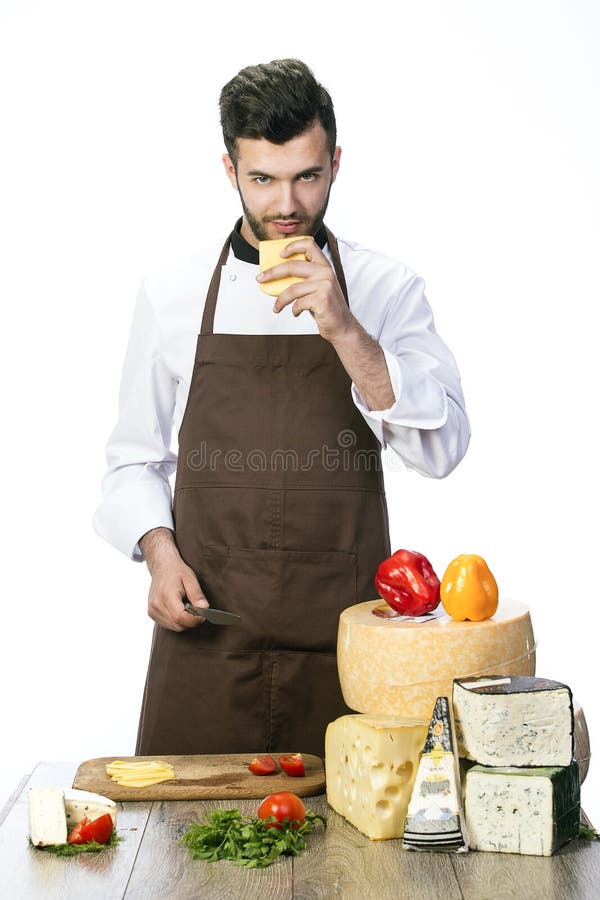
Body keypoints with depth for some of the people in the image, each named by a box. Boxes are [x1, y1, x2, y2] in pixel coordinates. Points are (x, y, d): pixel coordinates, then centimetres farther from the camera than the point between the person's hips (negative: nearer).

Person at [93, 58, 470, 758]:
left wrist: (344, 330, -19)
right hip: (206, 630, 1)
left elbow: (441, 449, -9)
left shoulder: (388, 290, 2)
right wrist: (161, 554, -5)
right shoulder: (172, 295, 5)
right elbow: (134, 460, 13)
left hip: (344, 642, 0)